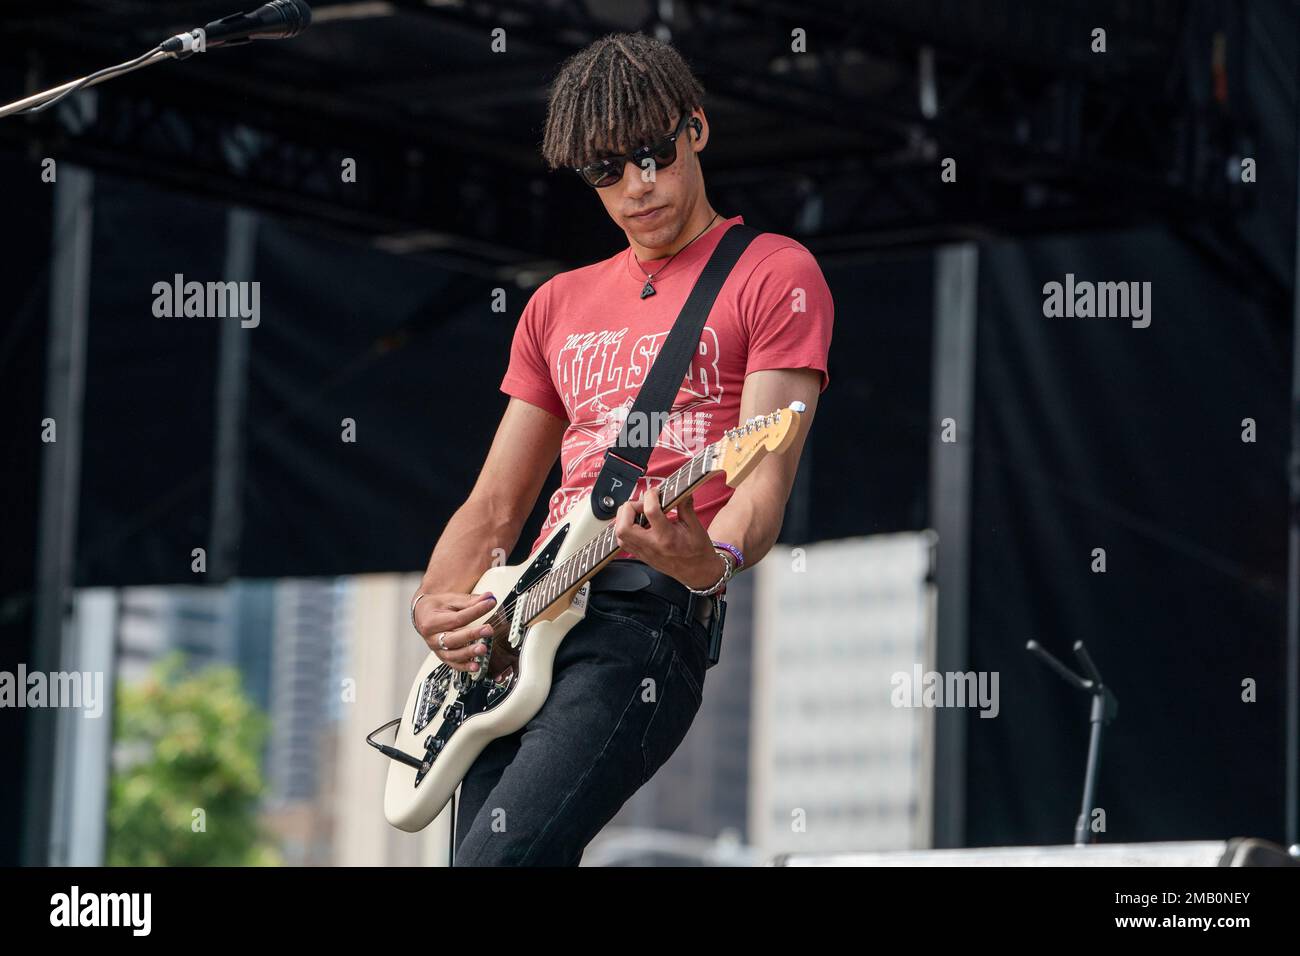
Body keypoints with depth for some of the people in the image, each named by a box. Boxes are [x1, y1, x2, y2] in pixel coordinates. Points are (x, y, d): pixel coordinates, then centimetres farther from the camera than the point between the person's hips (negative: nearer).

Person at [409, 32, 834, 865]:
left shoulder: (772, 275, 5)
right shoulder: (559, 306, 24)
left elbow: (766, 481, -6)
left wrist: (709, 562, -28)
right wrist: (436, 606, 4)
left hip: (650, 617, -7)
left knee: (498, 856, -25)